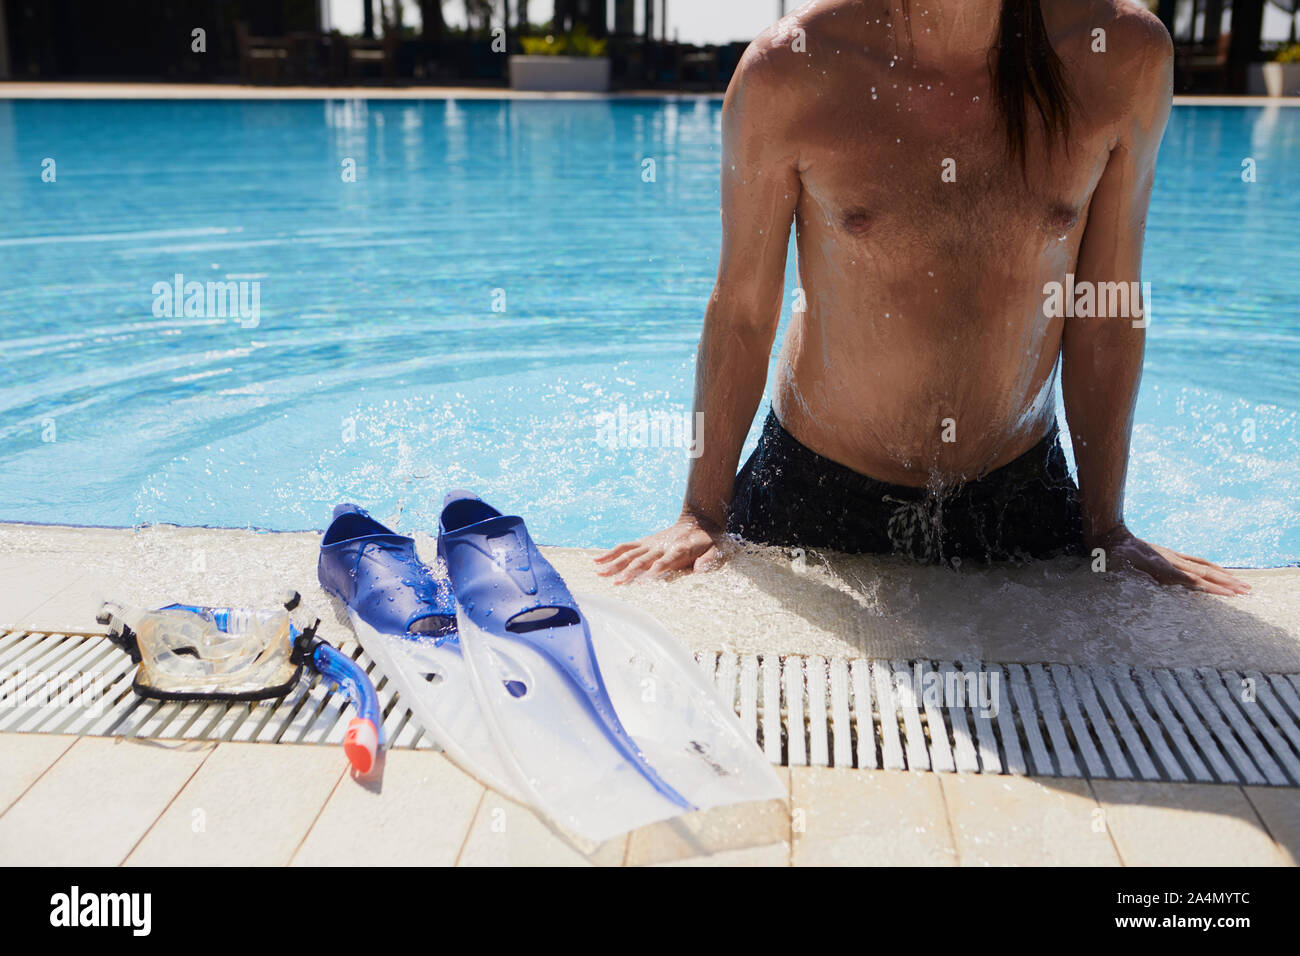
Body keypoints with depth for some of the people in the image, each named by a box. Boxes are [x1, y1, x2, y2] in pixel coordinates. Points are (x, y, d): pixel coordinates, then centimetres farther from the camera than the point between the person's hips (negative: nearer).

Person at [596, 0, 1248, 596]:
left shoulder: (1127, 59, -12)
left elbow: (1108, 311, -3)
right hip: (813, 494, -1)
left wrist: (1106, 531, 2)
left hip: (1019, 494, 2)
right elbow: (742, 314, -7)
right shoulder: (789, 70, -17)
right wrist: (701, 516, -1)